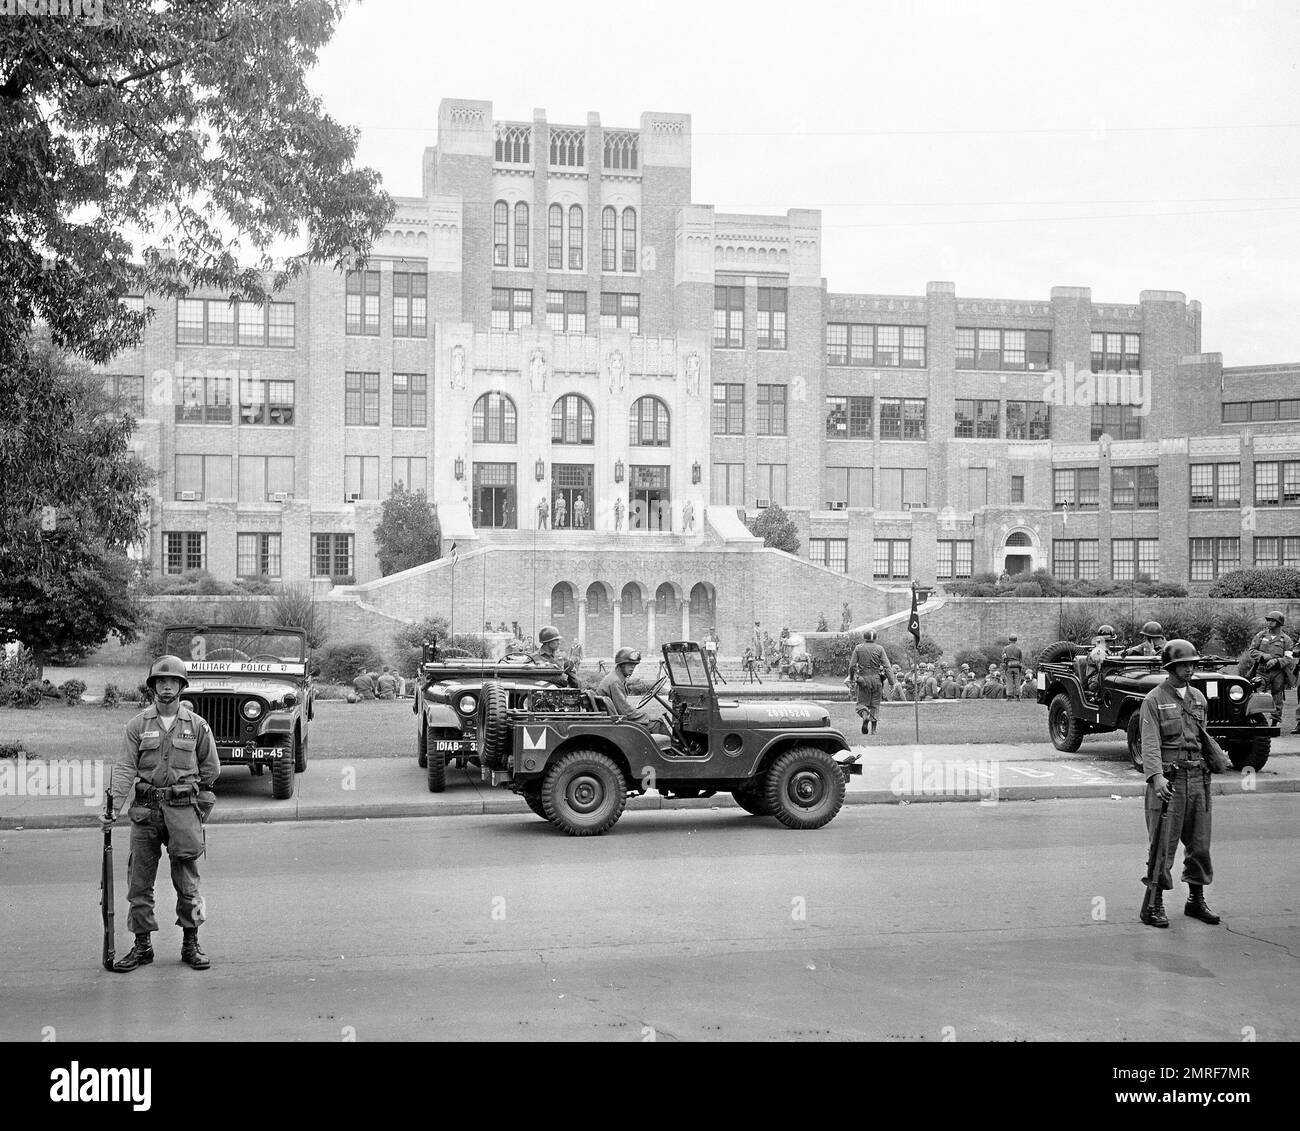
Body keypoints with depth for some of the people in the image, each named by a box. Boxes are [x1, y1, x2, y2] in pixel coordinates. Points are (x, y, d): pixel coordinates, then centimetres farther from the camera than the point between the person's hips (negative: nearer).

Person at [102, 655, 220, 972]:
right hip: (145, 809, 1)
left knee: (187, 881, 2)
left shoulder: (197, 725, 4)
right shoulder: (138, 725, 4)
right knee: (139, 881, 4)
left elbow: (210, 769, 13)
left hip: (183, 808, -1)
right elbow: (124, 768, -4)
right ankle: (142, 945, 14)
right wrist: (114, 806, -15)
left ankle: (191, 944, 12)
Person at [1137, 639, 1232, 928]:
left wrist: (1223, 762, 25)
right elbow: (1150, 743, -15)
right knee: (1162, 845, -4)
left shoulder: (1198, 698, 14)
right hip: (1168, 779, -6)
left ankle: (1196, 900, 23)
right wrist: (1157, 777, -28)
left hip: (1198, 777, 6)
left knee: (1199, 842, 10)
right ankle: (1153, 905, 3)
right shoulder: (1154, 699, -5)